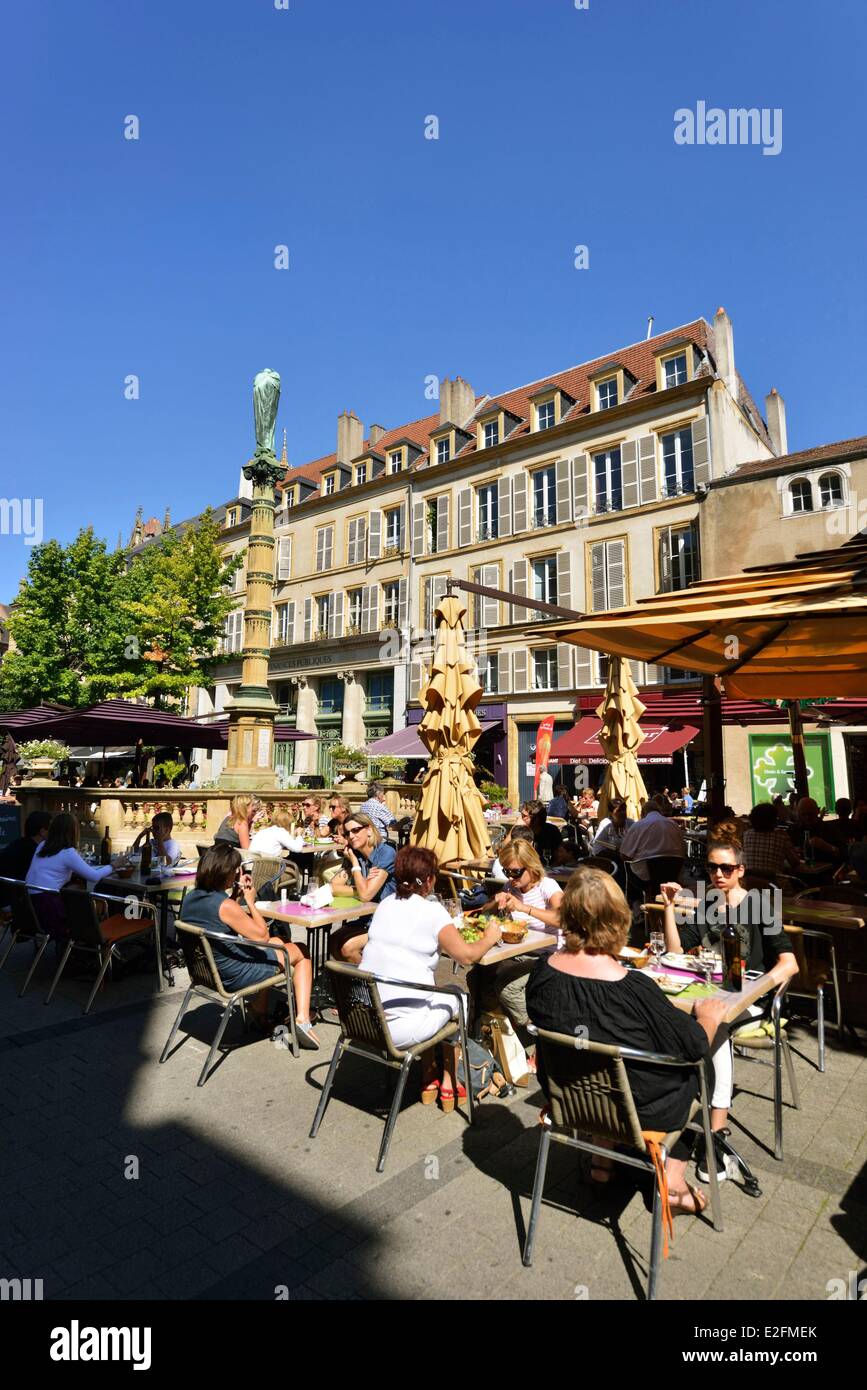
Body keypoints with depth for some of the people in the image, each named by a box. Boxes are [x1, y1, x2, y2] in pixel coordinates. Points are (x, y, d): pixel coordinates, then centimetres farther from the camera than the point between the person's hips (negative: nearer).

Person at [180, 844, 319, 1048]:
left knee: (277, 942, 28)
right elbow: (262, 935, -17)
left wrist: (236, 894, 3)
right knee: (302, 952, 10)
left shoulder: (190, 898, -4)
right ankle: (302, 1018, 3)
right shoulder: (226, 906, -28)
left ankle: (259, 1008, 31)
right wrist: (250, 901, -8)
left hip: (206, 968, 8)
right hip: (233, 976, -8)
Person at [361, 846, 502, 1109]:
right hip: (400, 1030, -6)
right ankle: (449, 1085, 31)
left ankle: (428, 1080, 37)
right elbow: (466, 956, -11)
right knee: (455, 999, 20)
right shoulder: (431, 911, -12)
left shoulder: (385, 905, 7)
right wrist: (489, 938, 7)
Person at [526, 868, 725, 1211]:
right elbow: (694, 1046, -18)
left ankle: (602, 1159, 32)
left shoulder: (542, 972, -18)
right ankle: (673, 1181, 26)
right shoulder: (633, 988, -32)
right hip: (635, 1108, -4)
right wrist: (708, 1016, 4)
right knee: (693, 1071, 20)